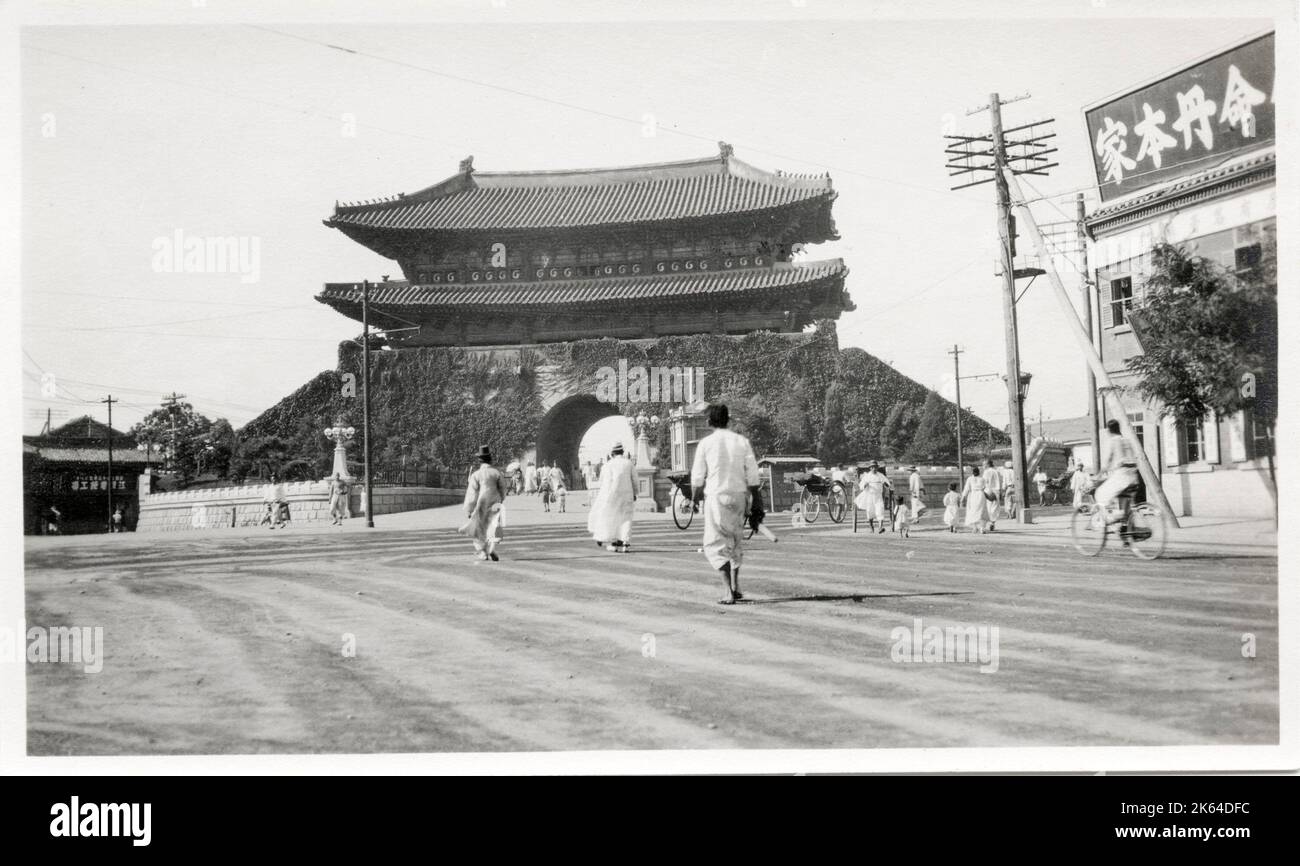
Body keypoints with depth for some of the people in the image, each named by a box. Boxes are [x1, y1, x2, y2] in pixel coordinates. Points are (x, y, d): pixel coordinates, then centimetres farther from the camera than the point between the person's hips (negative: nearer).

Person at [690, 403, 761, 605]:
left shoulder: (706, 443, -4)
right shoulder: (742, 441, 3)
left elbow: (697, 477, -2)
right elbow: (752, 475, 3)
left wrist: (694, 498, 13)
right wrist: (755, 502, 9)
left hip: (716, 497, -4)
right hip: (739, 495, 4)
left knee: (715, 544, 0)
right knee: (735, 540, 21)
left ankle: (728, 591, -14)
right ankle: (735, 586, 26)